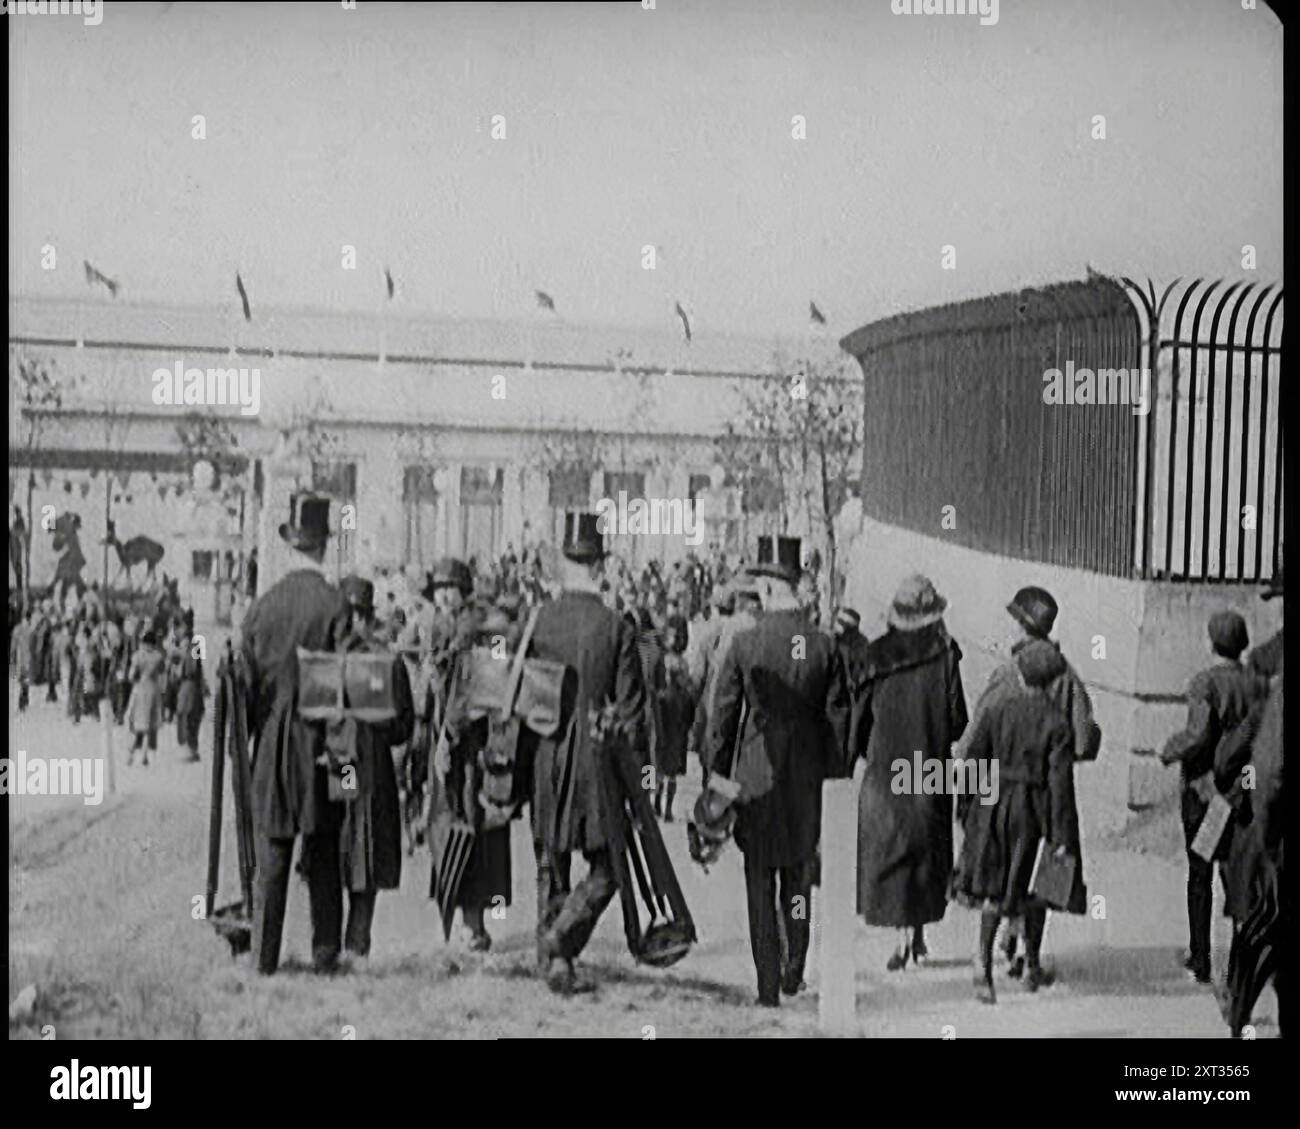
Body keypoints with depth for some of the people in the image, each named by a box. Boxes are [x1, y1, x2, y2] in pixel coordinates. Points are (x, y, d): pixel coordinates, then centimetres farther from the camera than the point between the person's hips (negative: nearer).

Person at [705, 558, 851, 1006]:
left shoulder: (744, 644, -9)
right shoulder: (825, 647, -4)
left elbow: (723, 713, -4)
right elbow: (838, 719, 0)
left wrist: (717, 773, 5)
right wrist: (834, 778, 8)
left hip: (757, 773, -2)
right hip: (808, 777, 2)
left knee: (760, 888, 6)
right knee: (799, 880, 19)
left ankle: (769, 987, 6)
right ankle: (794, 973, 24)